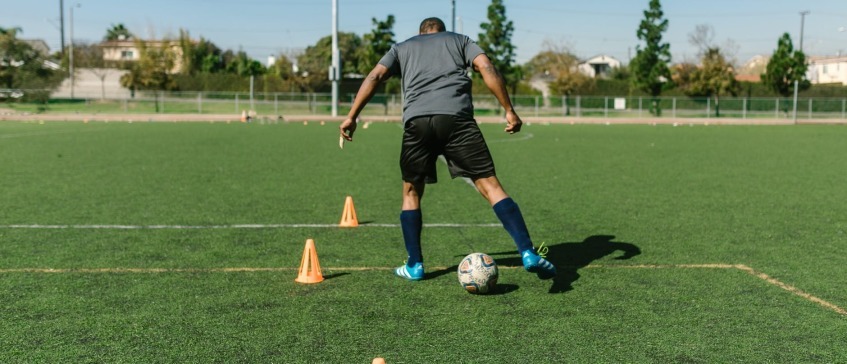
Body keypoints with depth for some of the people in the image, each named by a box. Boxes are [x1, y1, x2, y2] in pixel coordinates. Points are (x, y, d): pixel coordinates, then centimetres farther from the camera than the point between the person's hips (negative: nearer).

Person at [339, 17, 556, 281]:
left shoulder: (402, 47, 31)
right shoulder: (460, 40, 28)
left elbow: (374, 77, 16)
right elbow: (487, 69, 12)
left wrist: (351, 117, 13)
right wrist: (509, 110, 10)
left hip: (416, 120, 1)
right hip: (457, 117, -1)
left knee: (411, 191, 18)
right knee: (490, 185, 0)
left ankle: (414, 266, 18)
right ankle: (528, 253, -11)